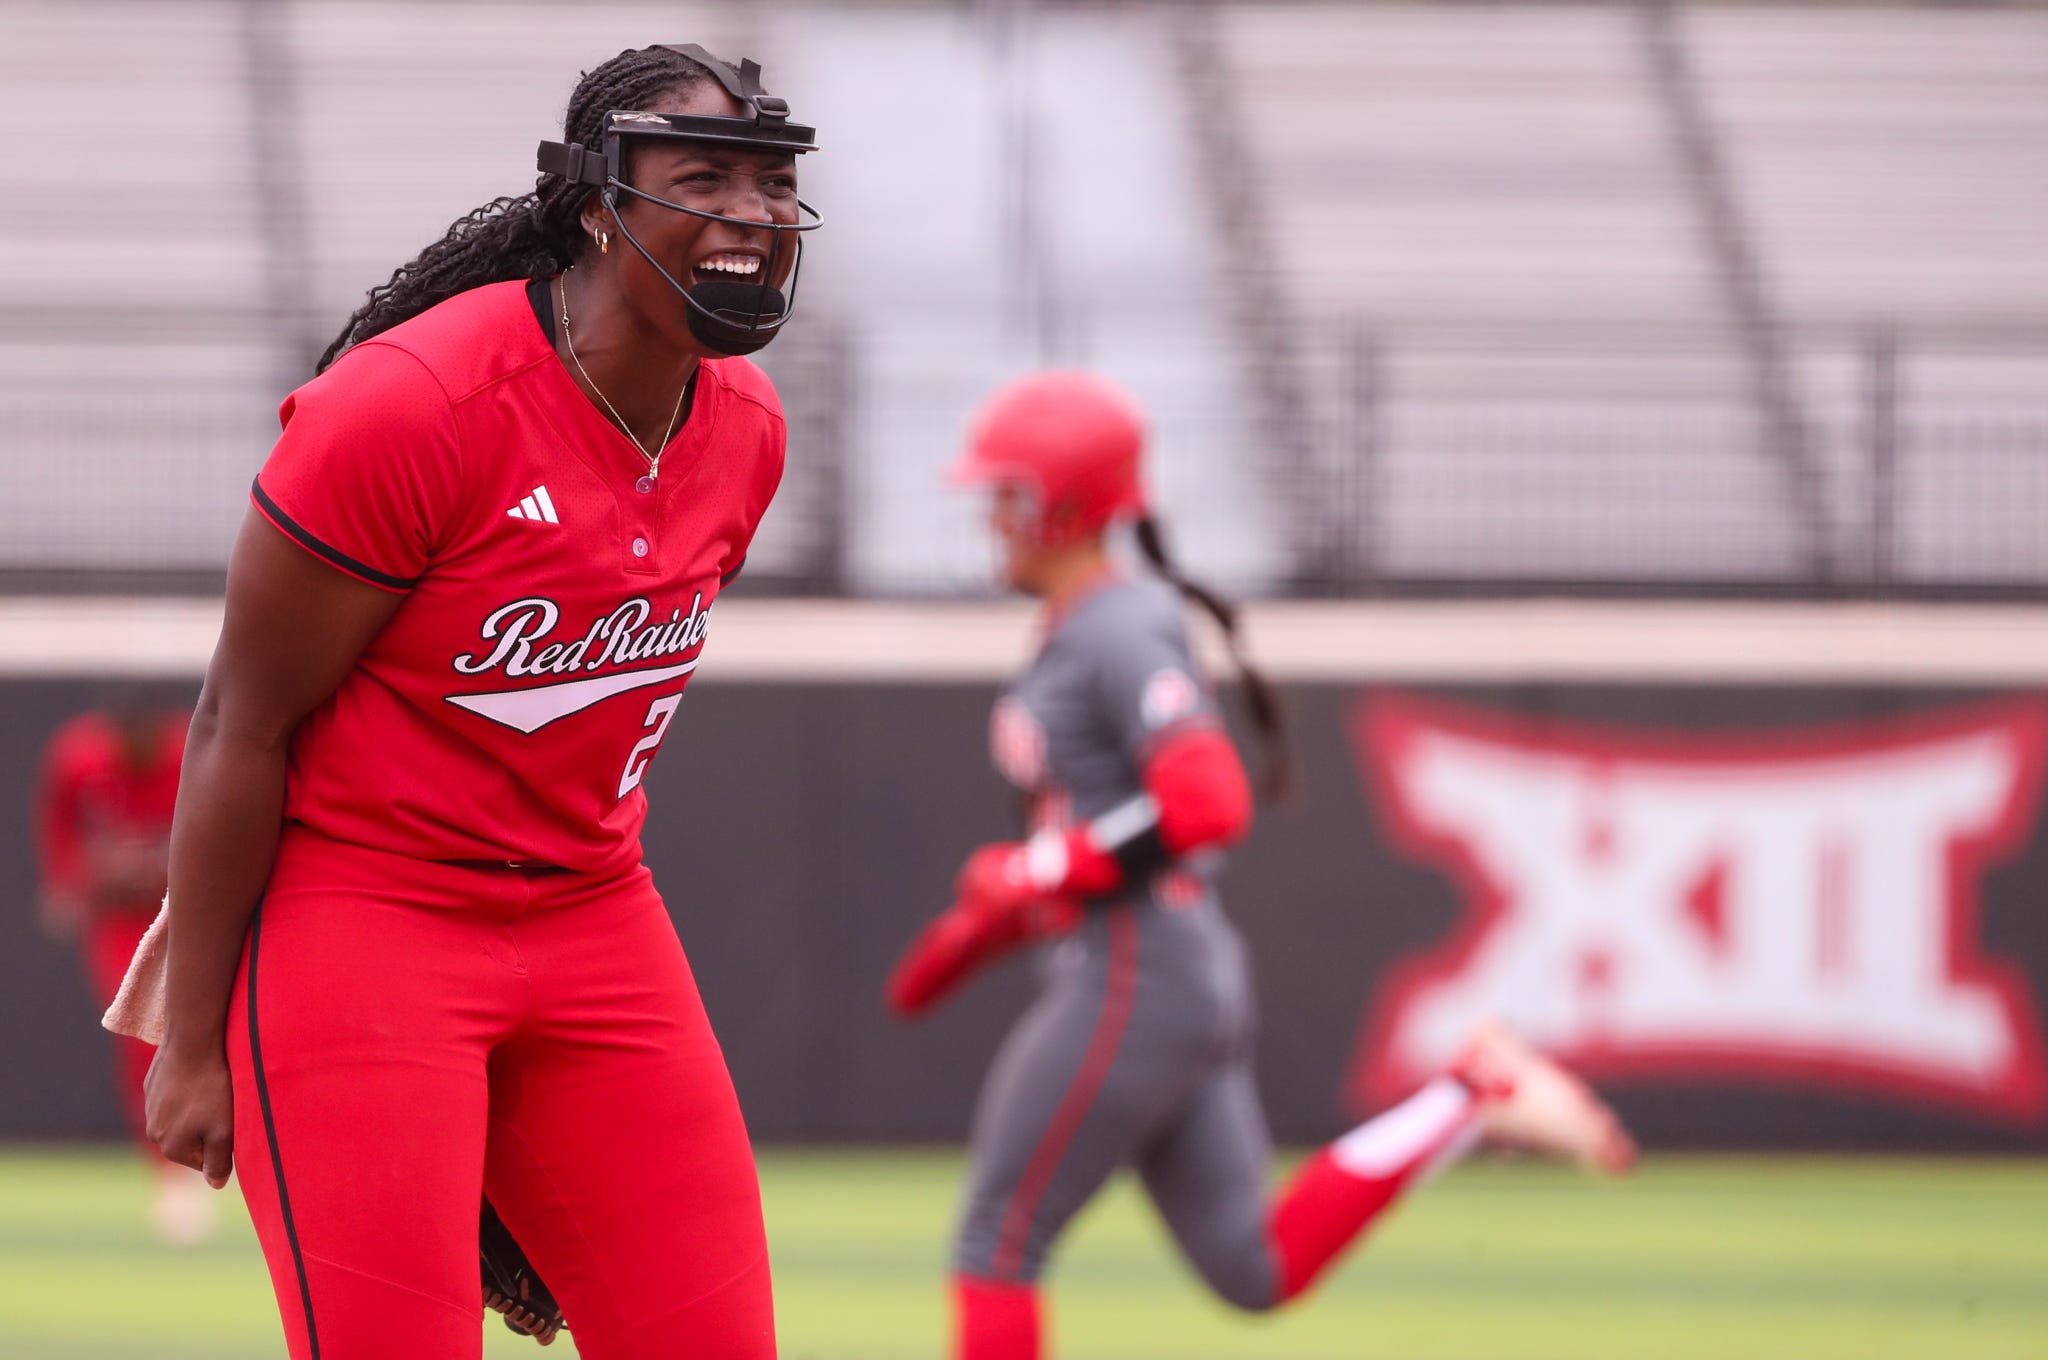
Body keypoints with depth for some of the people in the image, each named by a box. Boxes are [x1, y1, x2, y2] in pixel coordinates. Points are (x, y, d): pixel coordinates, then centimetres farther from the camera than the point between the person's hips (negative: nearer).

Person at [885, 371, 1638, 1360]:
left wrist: (1040, 872, -20)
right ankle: (1467, 1104, 4)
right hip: (1190, 981, 10)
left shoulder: (1120, 632, -15)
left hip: (1136, 983, -10)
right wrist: (992, 916, 19)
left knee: (996, 1242, -2)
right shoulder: (1073, 635, 15)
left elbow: (1209, 806, -26)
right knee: (1258, 1271, 9)